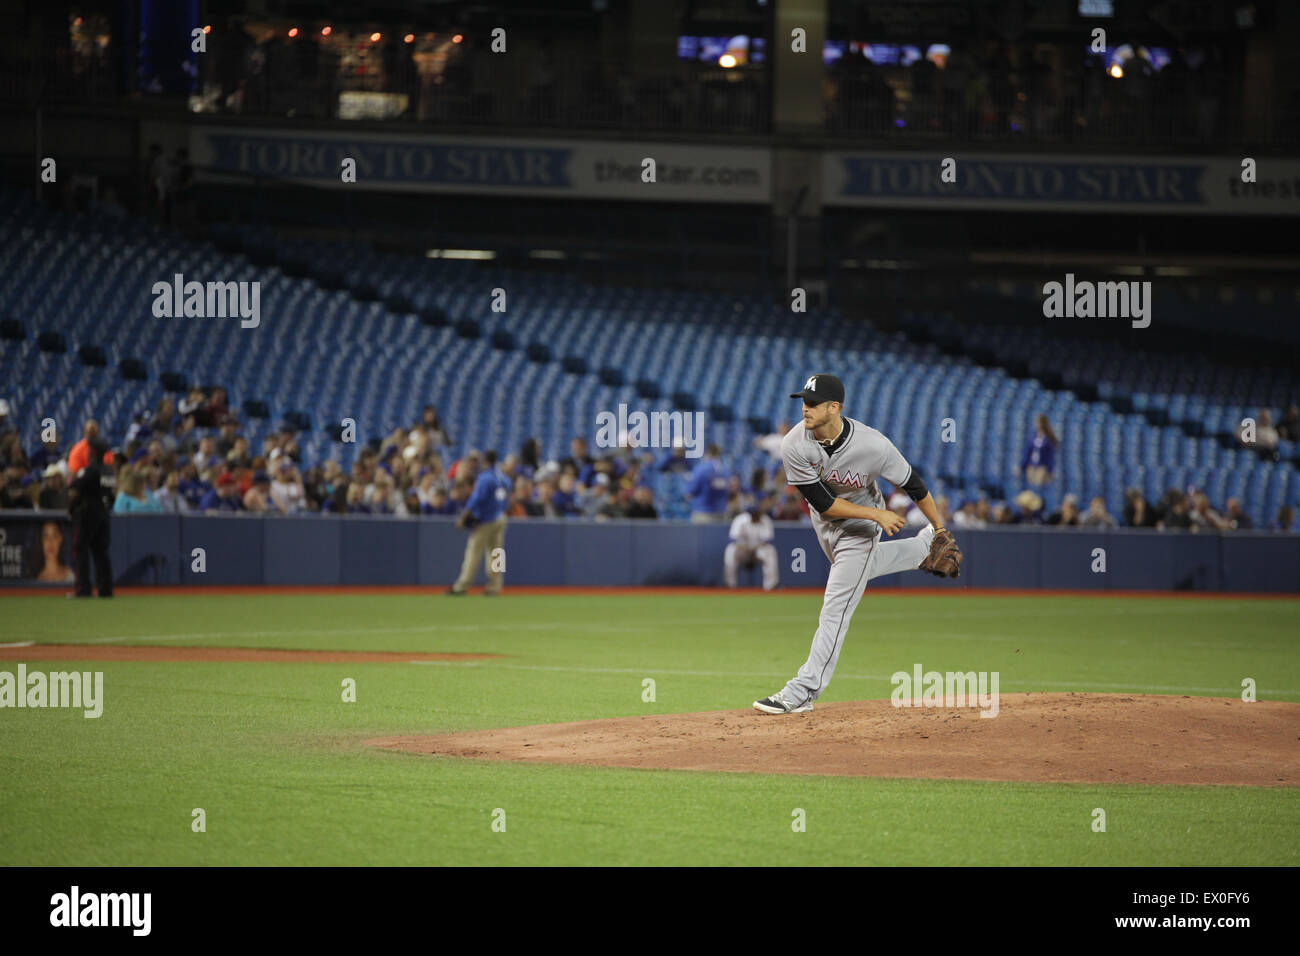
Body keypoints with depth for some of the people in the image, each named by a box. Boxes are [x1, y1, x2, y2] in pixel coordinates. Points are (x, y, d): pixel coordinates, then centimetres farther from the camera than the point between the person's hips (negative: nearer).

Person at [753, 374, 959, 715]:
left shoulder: (874, 446, -32)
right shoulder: (794, 445, -27)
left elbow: (912, 485, -16)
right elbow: (822, 503, -24)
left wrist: (942, 530, -5)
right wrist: (877, 514, -29)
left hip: (860, 529, -5)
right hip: (824, 523, 5)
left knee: (835, 609, -9)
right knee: (861, 567, 30)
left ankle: (803, 691, -7)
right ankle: (925, 547, 53)